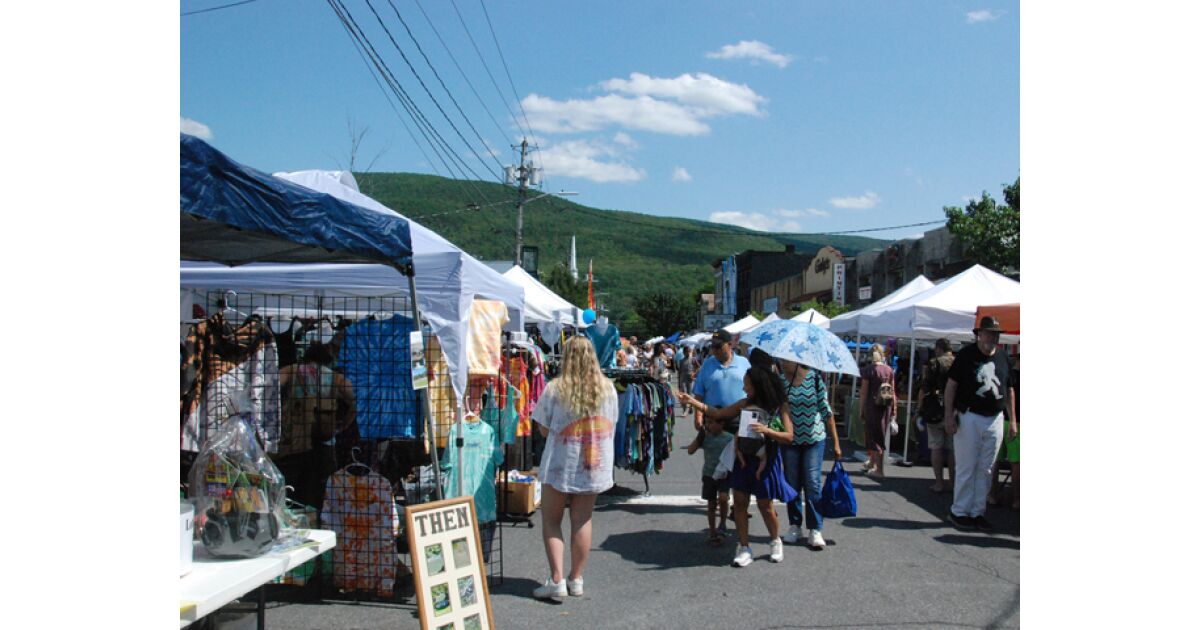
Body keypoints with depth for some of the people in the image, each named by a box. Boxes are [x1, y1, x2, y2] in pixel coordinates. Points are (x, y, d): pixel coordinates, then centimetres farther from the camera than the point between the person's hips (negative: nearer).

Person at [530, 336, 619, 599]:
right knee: (582, 520, 12)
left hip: (560, 464, -3)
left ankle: (557, 579, 0)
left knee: (551, 521, 9)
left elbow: (543, 429, -5)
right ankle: (576, 579, 19)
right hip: (595, 466, 3)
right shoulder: (607, 387, -2)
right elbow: (611, 425, 8)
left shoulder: (555, 388, -13)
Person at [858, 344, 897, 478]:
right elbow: (893, 391, 5)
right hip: (886, 406, 5)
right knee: (880, 435, 17)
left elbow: (864, 392, -8)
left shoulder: (868, 371, -8)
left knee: (874, 436, 2)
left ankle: (879, 470, 1)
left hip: (872, 405, -5)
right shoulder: (890, 370, 4)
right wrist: (894, 409, 12)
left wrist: (861, 410, -3)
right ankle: (871, 464, 32)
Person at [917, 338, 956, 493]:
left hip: (935, 411, -4)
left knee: (936, 447, 2)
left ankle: (939, 483, 2)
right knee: (953, 447, 12)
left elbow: (924, 389, -10)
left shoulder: (934, 363, -7)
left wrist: (919, 407, 1)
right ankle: (953, 482, 16)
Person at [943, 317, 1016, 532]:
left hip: (995, 419, 5)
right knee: (966, 468, -1)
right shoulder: (967, 355, -5)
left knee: (985, 470, 9)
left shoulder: (1003, 358, 9)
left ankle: (977, 512, 17)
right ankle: (959, 512, 8)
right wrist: (949, 415, -12)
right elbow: (951, 385, -5)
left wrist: (1012, 419, 12)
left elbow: (1009, 389, 16)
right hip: (969, 417, -5)